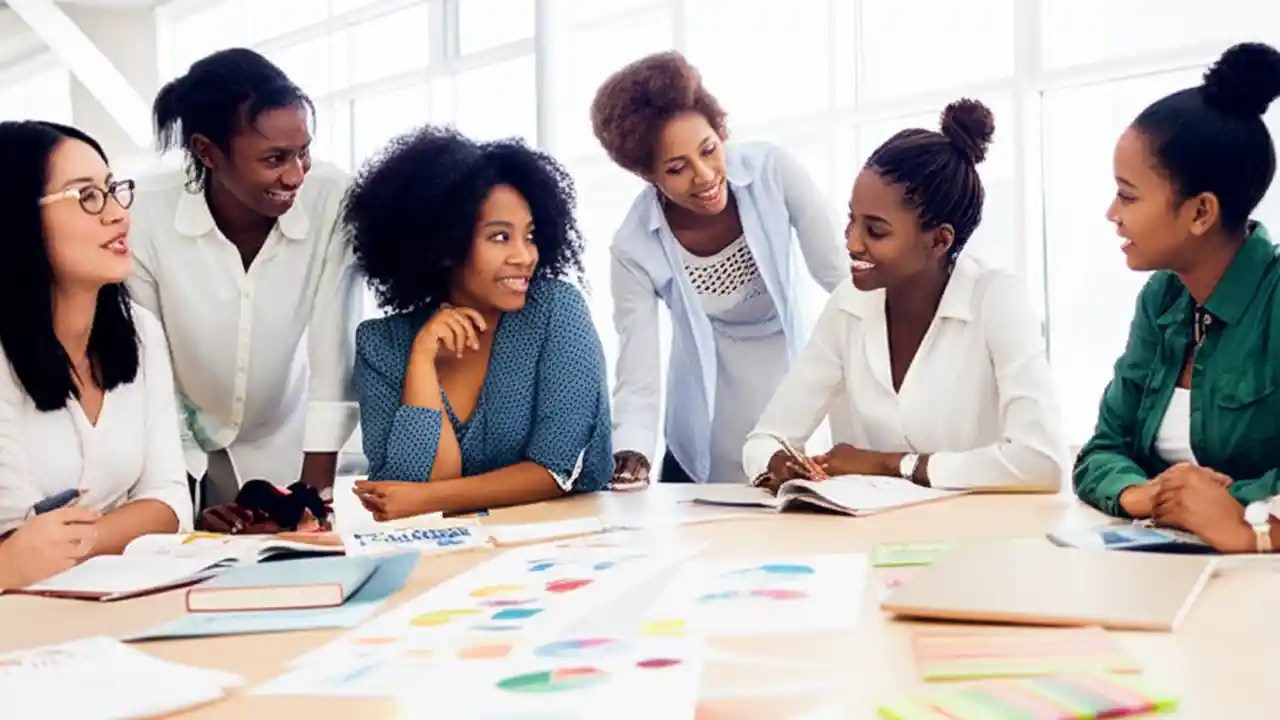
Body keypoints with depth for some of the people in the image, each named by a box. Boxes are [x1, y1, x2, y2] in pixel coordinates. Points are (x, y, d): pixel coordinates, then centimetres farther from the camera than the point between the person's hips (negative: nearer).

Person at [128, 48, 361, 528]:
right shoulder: (145, 219, -24)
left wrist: (316, 491, -21)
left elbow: (334, 357, -20)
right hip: (179, 444, -1)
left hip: (281, 448, 1)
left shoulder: (332, 200, -23)